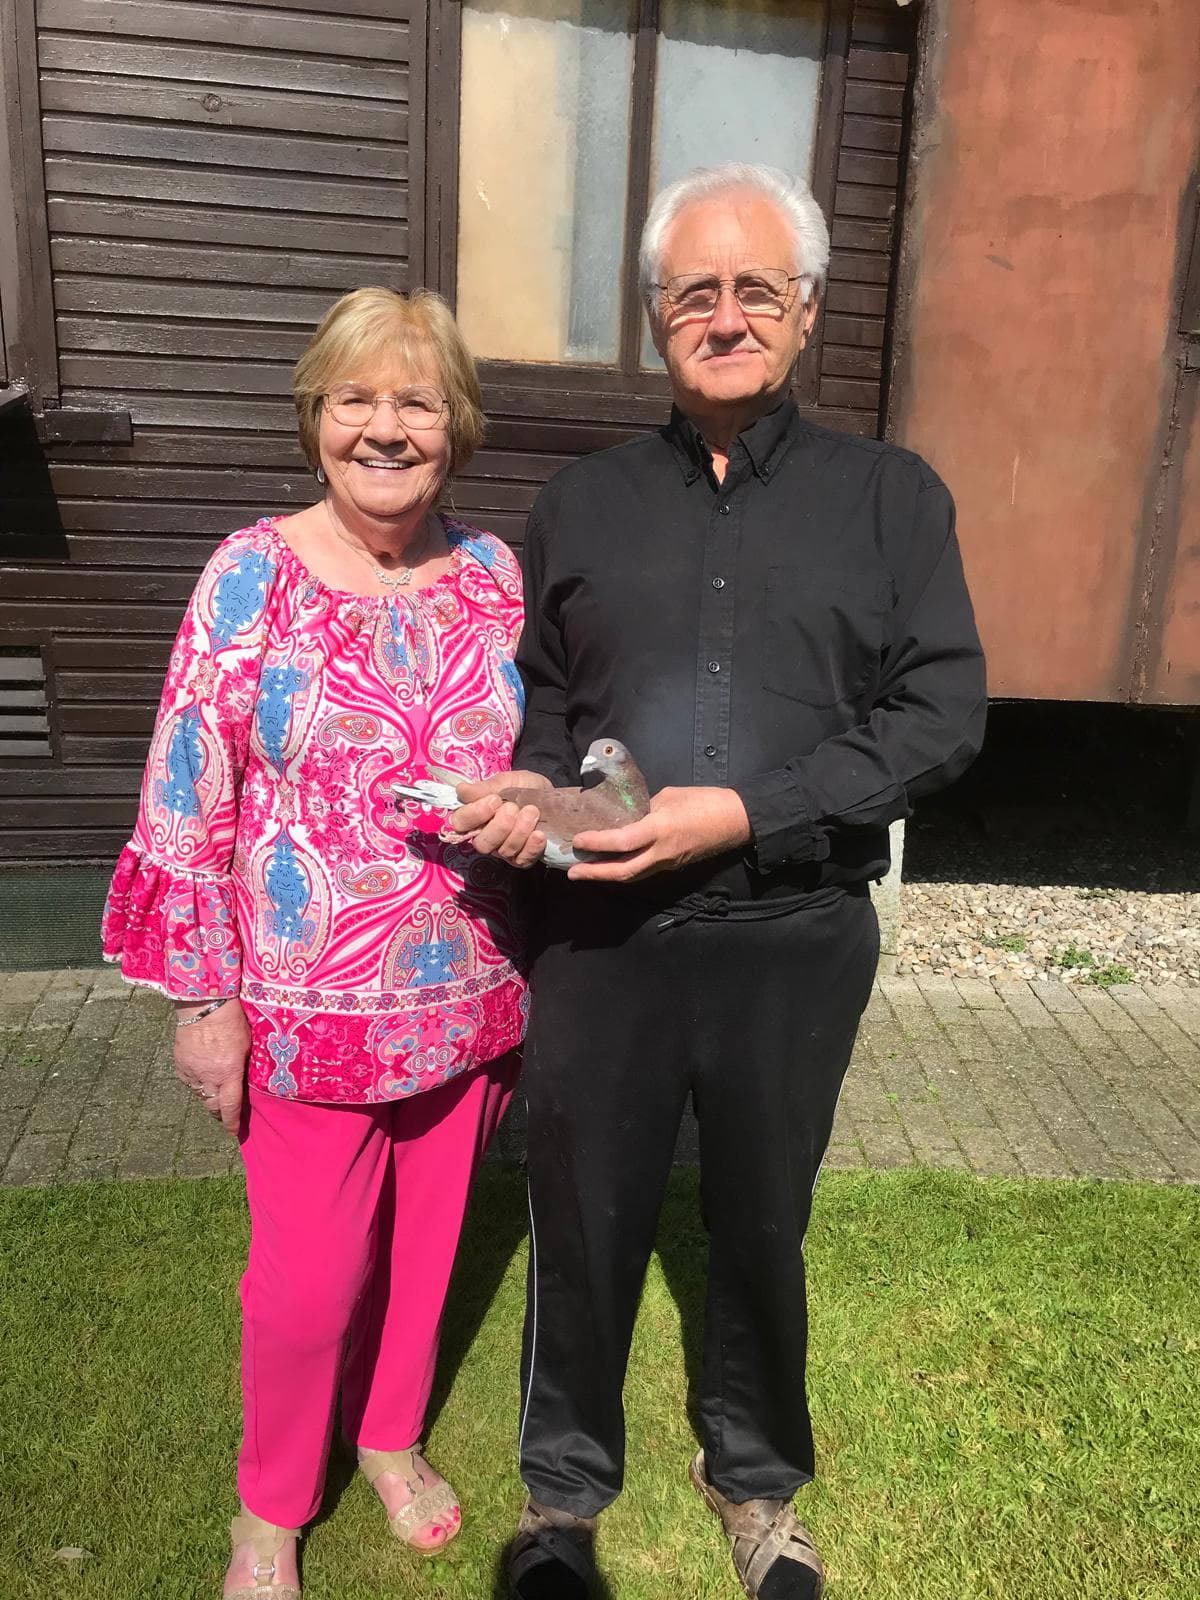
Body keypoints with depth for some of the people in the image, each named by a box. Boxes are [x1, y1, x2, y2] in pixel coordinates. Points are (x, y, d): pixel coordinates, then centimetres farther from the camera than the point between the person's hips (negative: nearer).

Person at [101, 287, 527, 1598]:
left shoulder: (493, 574, 0)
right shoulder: (251, 576, -10)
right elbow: (188, 799, -9)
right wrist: (203, 999, -9)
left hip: (470, 996, 4)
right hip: (309, 1010, -3)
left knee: (425, 1241, 20)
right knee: (309, 1274, 8)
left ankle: (392, 1437, 48)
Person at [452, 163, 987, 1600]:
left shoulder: (890, 496, 1)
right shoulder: (582, 504, 8)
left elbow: (942, 710, -6)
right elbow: (538, 692, 13)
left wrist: (746, 812, -17)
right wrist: (527, 792, -9)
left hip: (794, 938, -1)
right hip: (601, 937, 1)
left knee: (760, 1226, 17)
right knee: (584, 1222, 13)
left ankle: (755, 1478, 46)